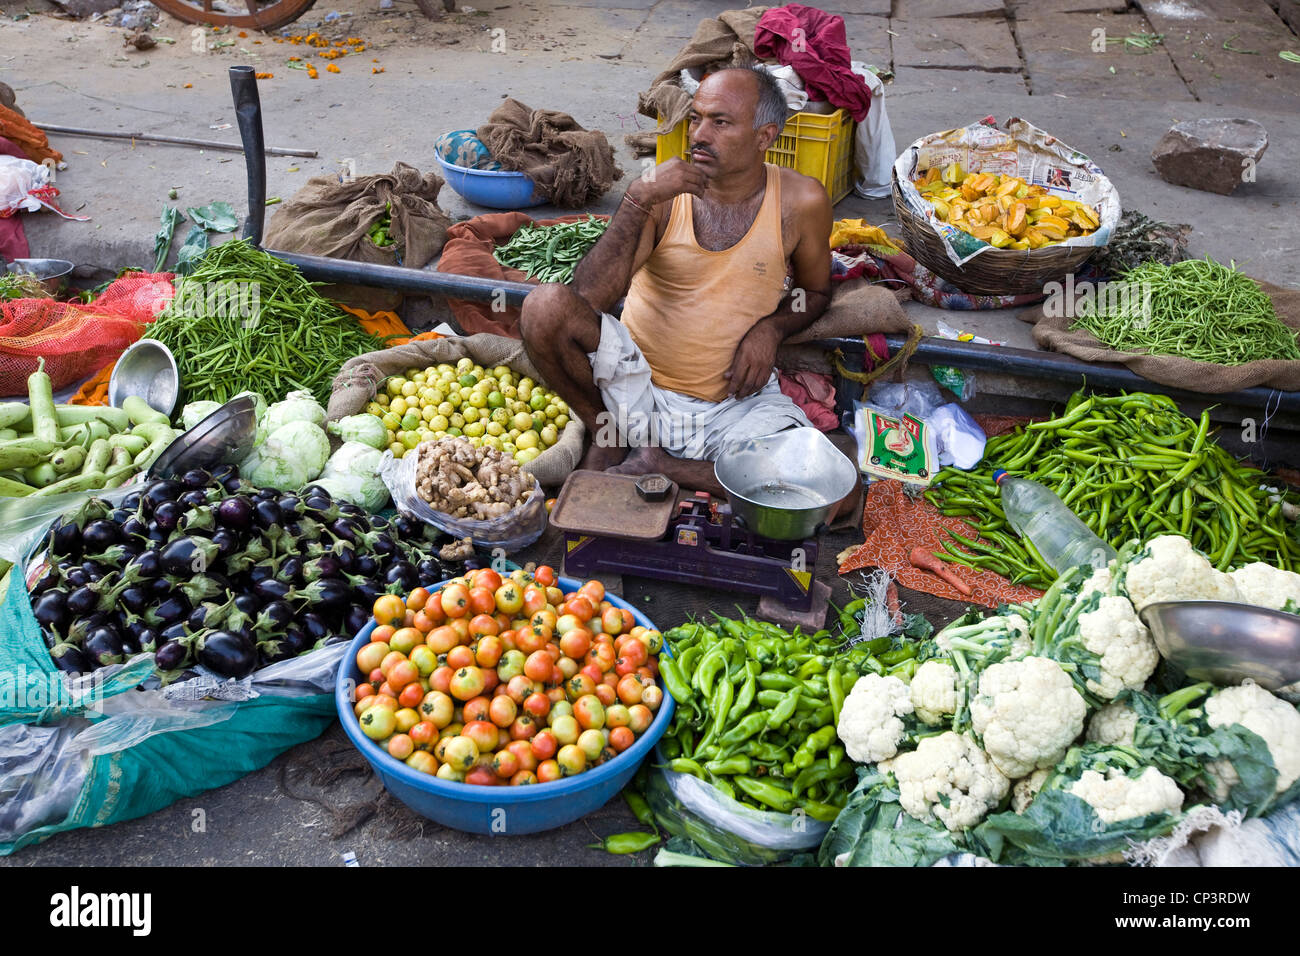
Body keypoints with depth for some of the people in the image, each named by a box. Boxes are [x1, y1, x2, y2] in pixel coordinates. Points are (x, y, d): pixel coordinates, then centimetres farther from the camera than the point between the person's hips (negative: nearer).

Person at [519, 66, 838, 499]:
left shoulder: (800, 202, -4)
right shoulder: (663, 190, -7)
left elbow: (815, 290, 14)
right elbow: (589, 297, -18)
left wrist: (770, 328, -7)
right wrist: (639, 200, -26)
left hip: (737, 401, 1)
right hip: (637, 382, -1)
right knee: (545, 305, -25)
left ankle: (657, 464, -9)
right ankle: (608, 433, -1)